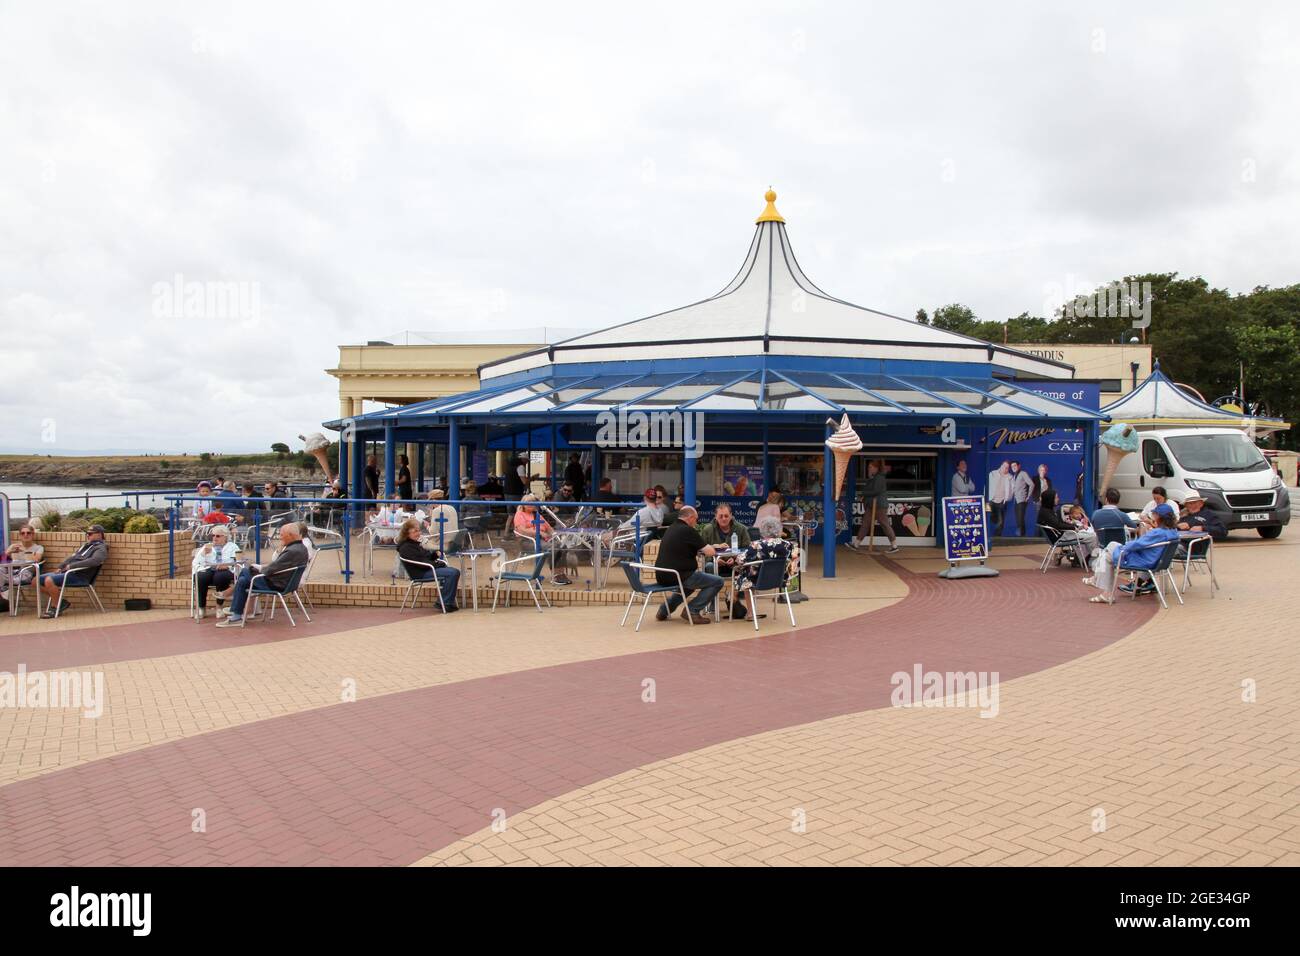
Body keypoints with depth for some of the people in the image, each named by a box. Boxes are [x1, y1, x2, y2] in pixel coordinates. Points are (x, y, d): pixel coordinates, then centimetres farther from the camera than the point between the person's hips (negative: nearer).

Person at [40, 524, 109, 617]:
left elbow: (94, 561, -23)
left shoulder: (100, 548, -4)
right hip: (66, 571, 10)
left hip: (79, 576, -10)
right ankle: (62, 602, 7)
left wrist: (71, 565, -22)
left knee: (49, 581, -29)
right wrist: (60, 567, 7)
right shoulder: (85, 546, 26)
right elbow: (71, 557, 26)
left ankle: (59, 608, -11)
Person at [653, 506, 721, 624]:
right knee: (717, 582, 0)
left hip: (661, 576, 9)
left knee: (690, 581, 38)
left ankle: (664, 611, 27)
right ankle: (692, 610, -2)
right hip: (677, 576, -9)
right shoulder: (688, 530, -12)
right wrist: (711, 548, 14)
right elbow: (710, 552, -11)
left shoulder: (671, 528, 14)